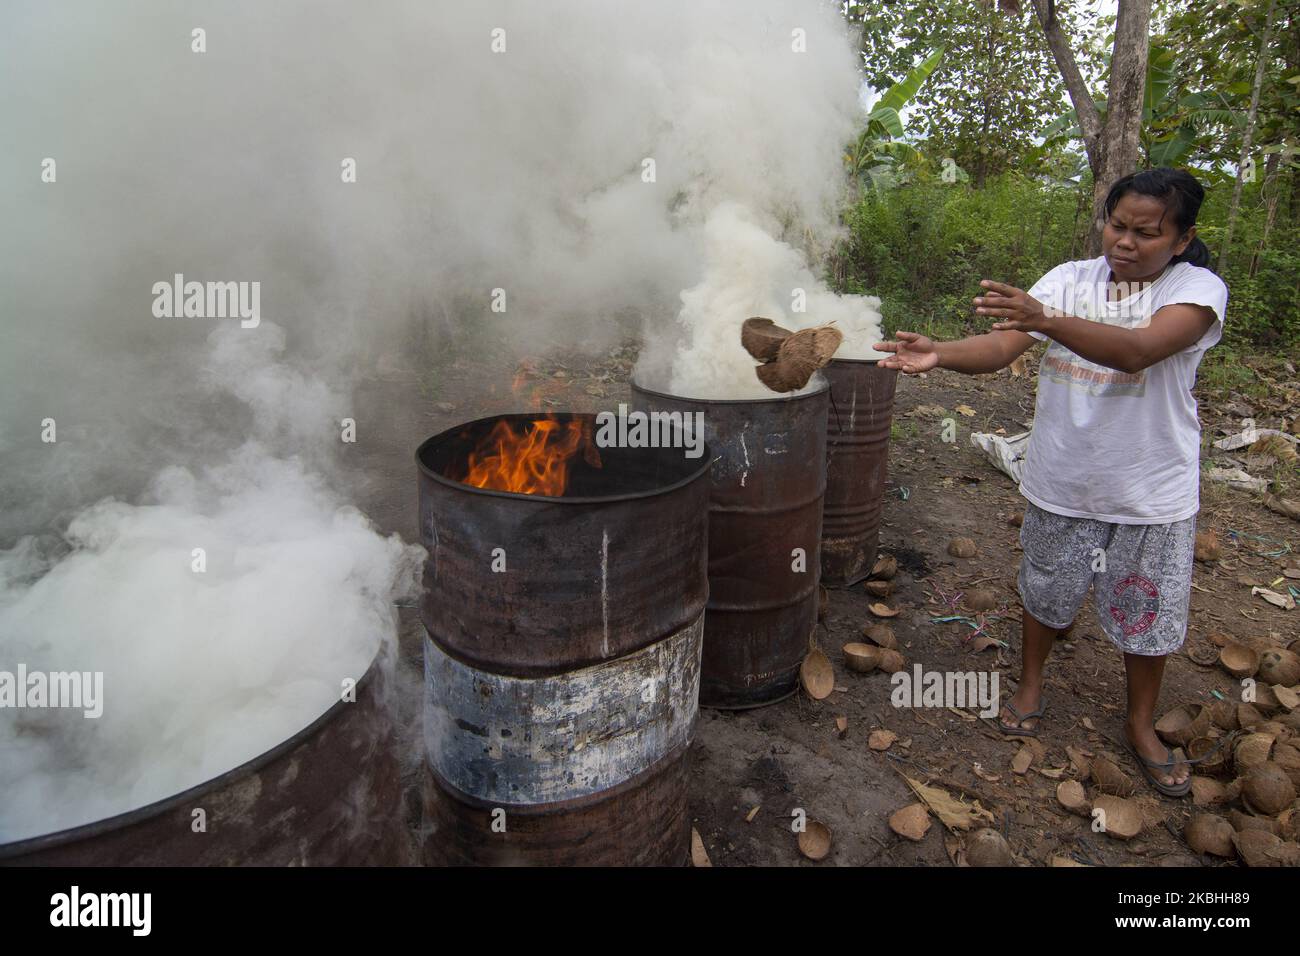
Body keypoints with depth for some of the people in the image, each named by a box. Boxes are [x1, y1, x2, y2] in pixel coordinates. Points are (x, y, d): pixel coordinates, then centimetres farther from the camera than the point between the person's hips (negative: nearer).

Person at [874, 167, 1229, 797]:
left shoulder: (1197, 288, -13)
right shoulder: (1070, 279, -3)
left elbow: (1137, 350, -34)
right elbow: (1002, 346, -17)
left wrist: (1045, 318, -48)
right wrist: (938, 354, -37)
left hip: (1151, 494, -2)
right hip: (1061, 483, 2)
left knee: (1148, 612, 14)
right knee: (1046, 593, 19)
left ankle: (1141, 726, 38)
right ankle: (1030, 685, 44)